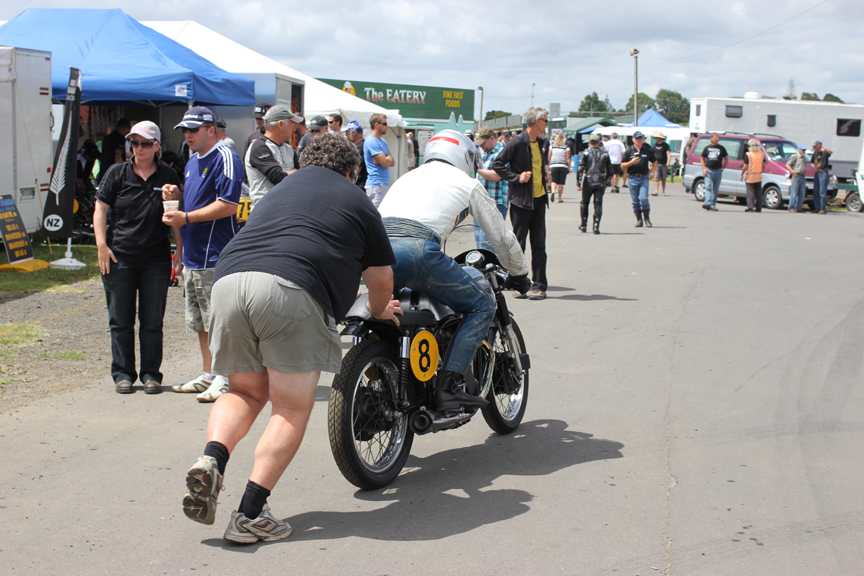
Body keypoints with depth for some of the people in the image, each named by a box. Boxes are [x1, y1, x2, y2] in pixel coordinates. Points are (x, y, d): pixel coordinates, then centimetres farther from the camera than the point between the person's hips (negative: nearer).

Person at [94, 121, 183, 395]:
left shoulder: (168, 176, 5)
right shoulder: (117, 173, 3)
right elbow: (100, 209, 3)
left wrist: (180, 249, 5)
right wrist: (101, 245, -7)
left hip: (156, 259, 0)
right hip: (119, 258, 0)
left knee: (152, 321, 4)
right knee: (121, 320, 5)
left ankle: (151, 374, 13)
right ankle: (123, 374, 14)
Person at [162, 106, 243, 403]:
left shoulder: (225, 158, -11)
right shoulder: (193, 162, 19)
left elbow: (227, 205, -20)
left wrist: (186, 218, -19)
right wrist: (178, 197, 8)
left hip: (217, 256, -10)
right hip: (193, 254, 10)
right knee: (201, 322, 15)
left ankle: (225, 378, -1)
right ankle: (208, 375, 23)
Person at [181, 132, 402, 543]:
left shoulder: (281, 190, 36)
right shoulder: (355, 200, 21)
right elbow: (381, 279, 22)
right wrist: (380, 311, 45)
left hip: (229, 278, 5)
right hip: (291, 289, -5)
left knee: (245, 391, 22)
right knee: (292, 409, 3)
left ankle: (211, 460, -4)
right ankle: (250, 514, -4)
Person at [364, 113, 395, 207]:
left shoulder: (382, 141, 19)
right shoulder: (371, 141, -12)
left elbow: (393, 162, 14)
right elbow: (385, 163, -18)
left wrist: (386, 159, -7)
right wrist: (389, 158, 4)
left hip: (384, 183, 10)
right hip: (376, 184, -10)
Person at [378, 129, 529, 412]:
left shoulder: (407, 177, 37)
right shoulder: (467, 183, 22)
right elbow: (500, 235, 26)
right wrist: (519, 273, 43)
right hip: (417, 250, -6)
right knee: (482, 306, 8)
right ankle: (449, 386, -5)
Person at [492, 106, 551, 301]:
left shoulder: (540, 143, 13)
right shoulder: (517, 142, -10)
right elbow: (498, 165, -10)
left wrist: (545, 174, 10)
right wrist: (517, 177, -16)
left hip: (539, 199, 7)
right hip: (521, 201, -7)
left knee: (539, 246, 4)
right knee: (518, 245, 2)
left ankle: (539, 285, 6)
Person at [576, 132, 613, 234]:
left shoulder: (586, 153, 1)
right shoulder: (605, 154, 9)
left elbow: (580, 169, -6)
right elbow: (611, 171, 10)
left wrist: (578, 183, -2)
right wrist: (607, 183, 22)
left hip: (588, 182, -1)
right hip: (600, 183, 1)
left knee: (585, 203, 15)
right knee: (598, 204, 0)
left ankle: (584, 225, 21)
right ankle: (596, 226, -11)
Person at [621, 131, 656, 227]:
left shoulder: (647, 150, 8)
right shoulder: (629, 151, 4)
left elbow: (654, 162, 23)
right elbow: (622, 166, 3)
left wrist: (652, 171, 8)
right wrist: (631, 162, -13)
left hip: (644, 178, -1)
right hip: (633, 178, 1)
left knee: (643, 198, -12)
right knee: (635, 200, 2)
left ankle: (647, 219, 0)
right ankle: (639, 219, 12)